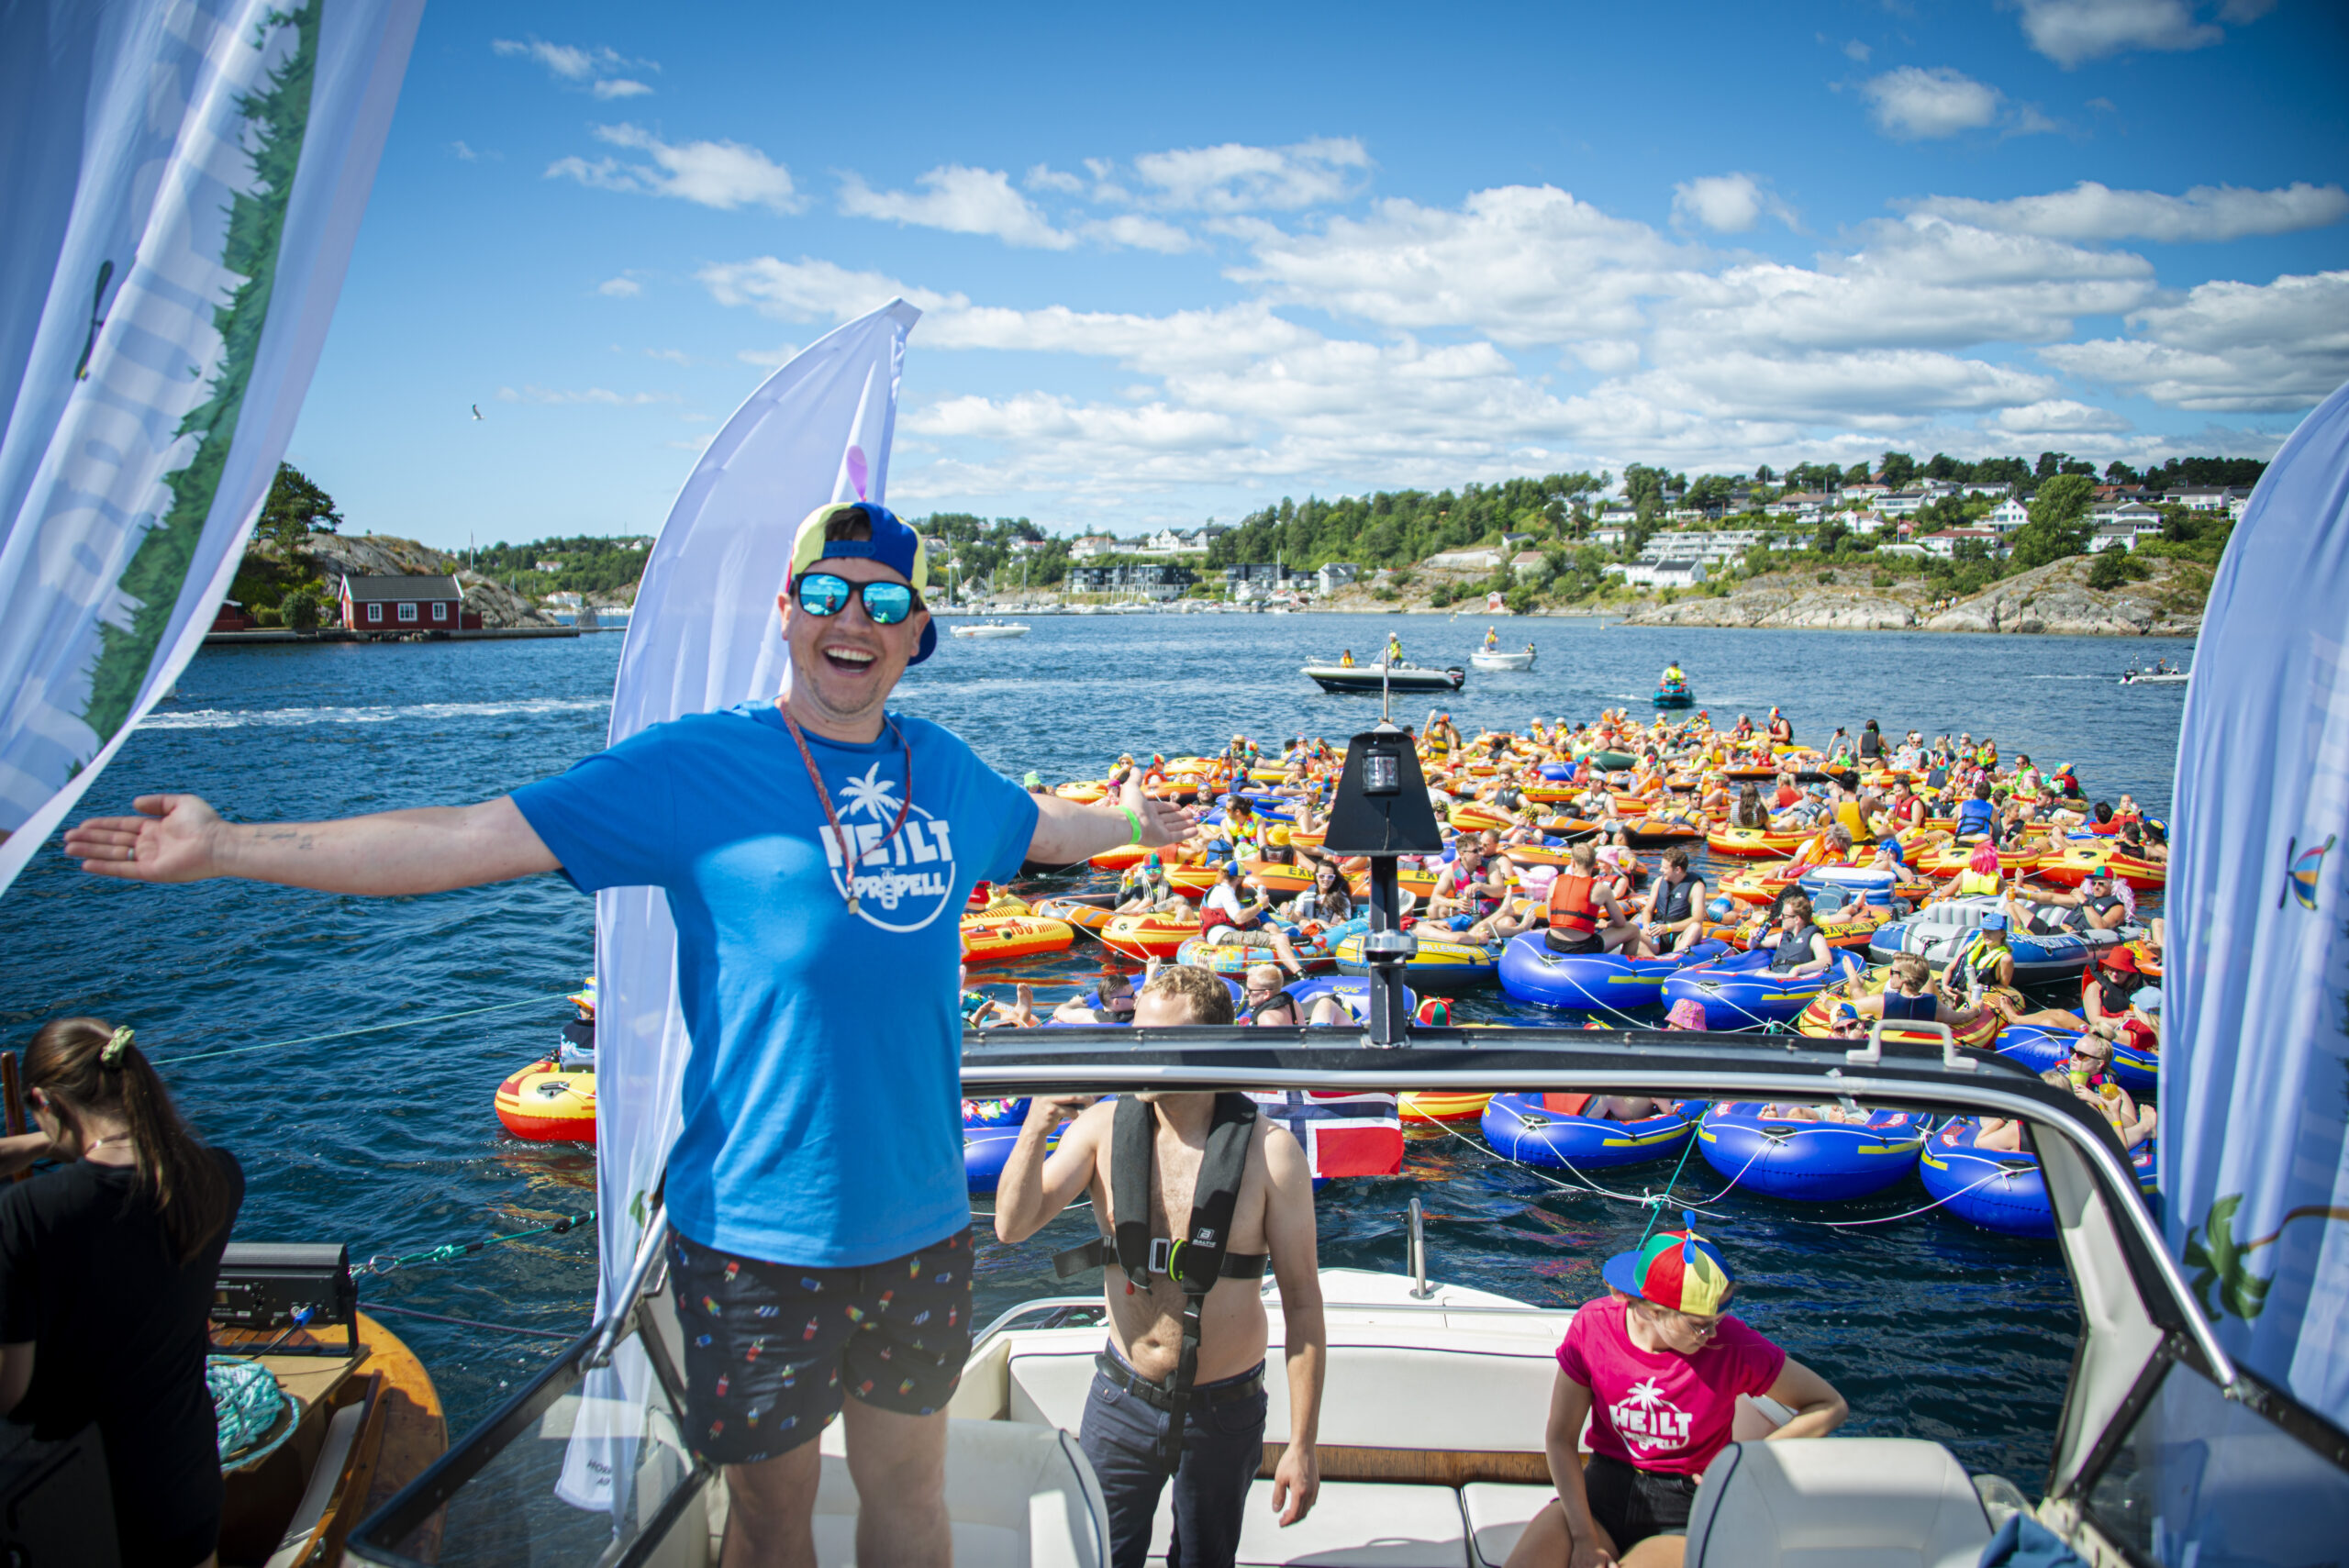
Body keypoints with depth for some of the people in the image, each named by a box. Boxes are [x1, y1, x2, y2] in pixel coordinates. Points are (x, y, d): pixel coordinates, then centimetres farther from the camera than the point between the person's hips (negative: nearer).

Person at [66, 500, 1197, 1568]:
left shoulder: (944, 770, 5)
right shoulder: (693, 768, -9)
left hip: (919, 1223, 4)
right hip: (756, 1233, -4)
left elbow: (1045, 828, 27)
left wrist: (1136, 819, 41)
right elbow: (466, 840, -10)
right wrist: (223, 848, -12)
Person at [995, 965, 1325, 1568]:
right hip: (1121, 1400, 2)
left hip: (1225, 1411, -2)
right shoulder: (1103, 1127, -7)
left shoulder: (1269, 1150, -15)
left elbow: (1302, 1302, -10)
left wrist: (1302, 1445, -9)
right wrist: (1035, 1129, -29)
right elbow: (1013, 1227, -12)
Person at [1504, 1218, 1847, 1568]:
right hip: (1602, 1489, 2)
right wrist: (1584, 1538, -13)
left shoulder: (1732, 1346, -16)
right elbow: (1560, 1437, -5)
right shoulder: (1594, 1325, -12)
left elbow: (1832, 1406, -4)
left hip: (1683, 1513, -2)